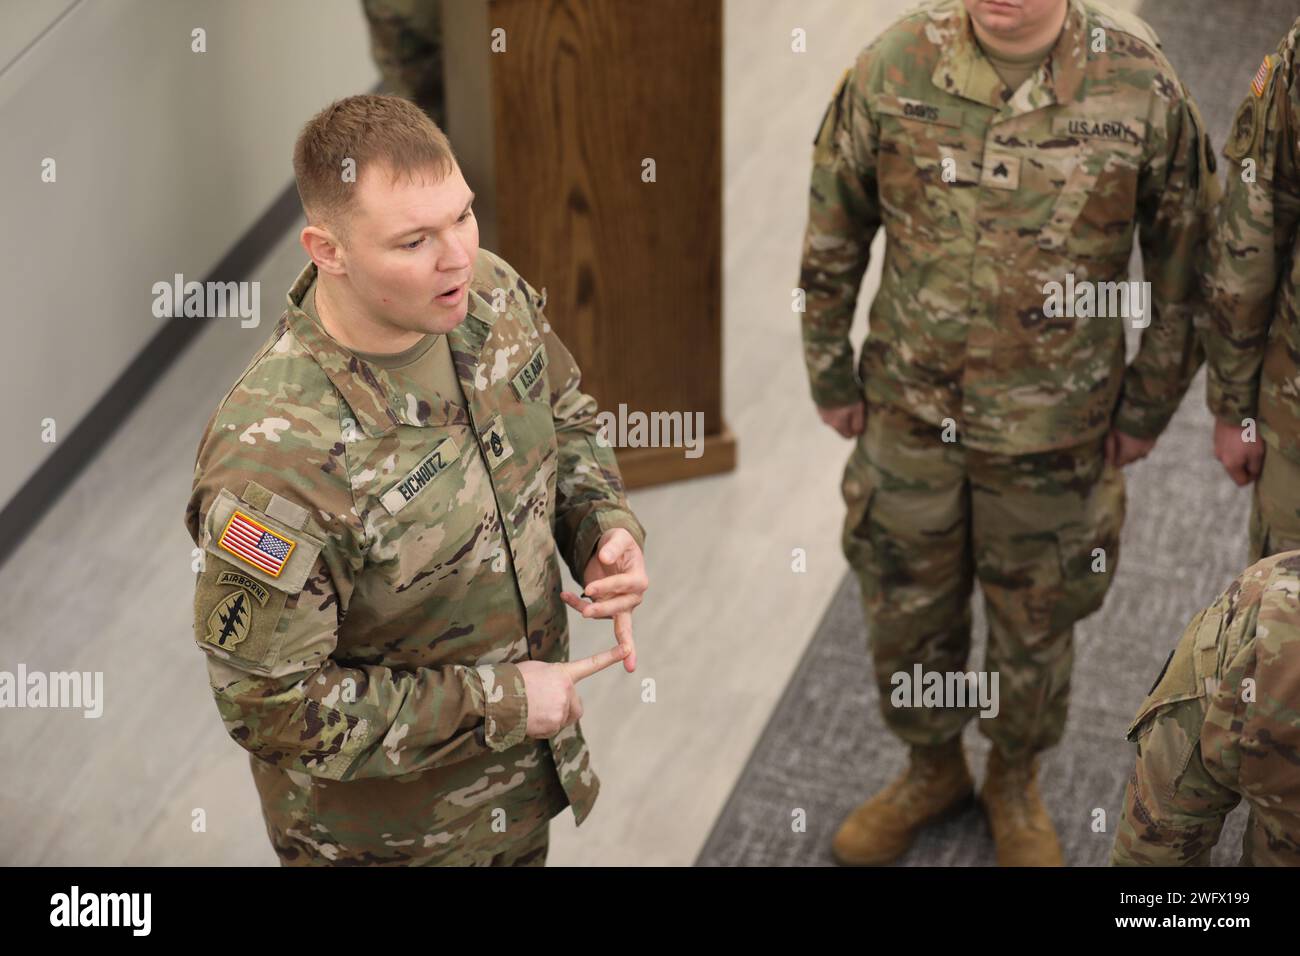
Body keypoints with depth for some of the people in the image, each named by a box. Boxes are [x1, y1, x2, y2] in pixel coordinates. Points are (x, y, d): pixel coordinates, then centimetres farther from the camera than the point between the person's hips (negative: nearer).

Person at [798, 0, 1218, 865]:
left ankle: (1017, 784, 46)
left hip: (1056, 433, -1)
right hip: (909, 416, 1)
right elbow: (833, 235, 0)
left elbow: (1184, 253, -3)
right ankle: (932, 772, 46)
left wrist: (1149, 404, 2)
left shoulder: (1141, 84, -16)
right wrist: (830, 376, 5)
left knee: (1036, 624, 18)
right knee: (907, 613, 19)